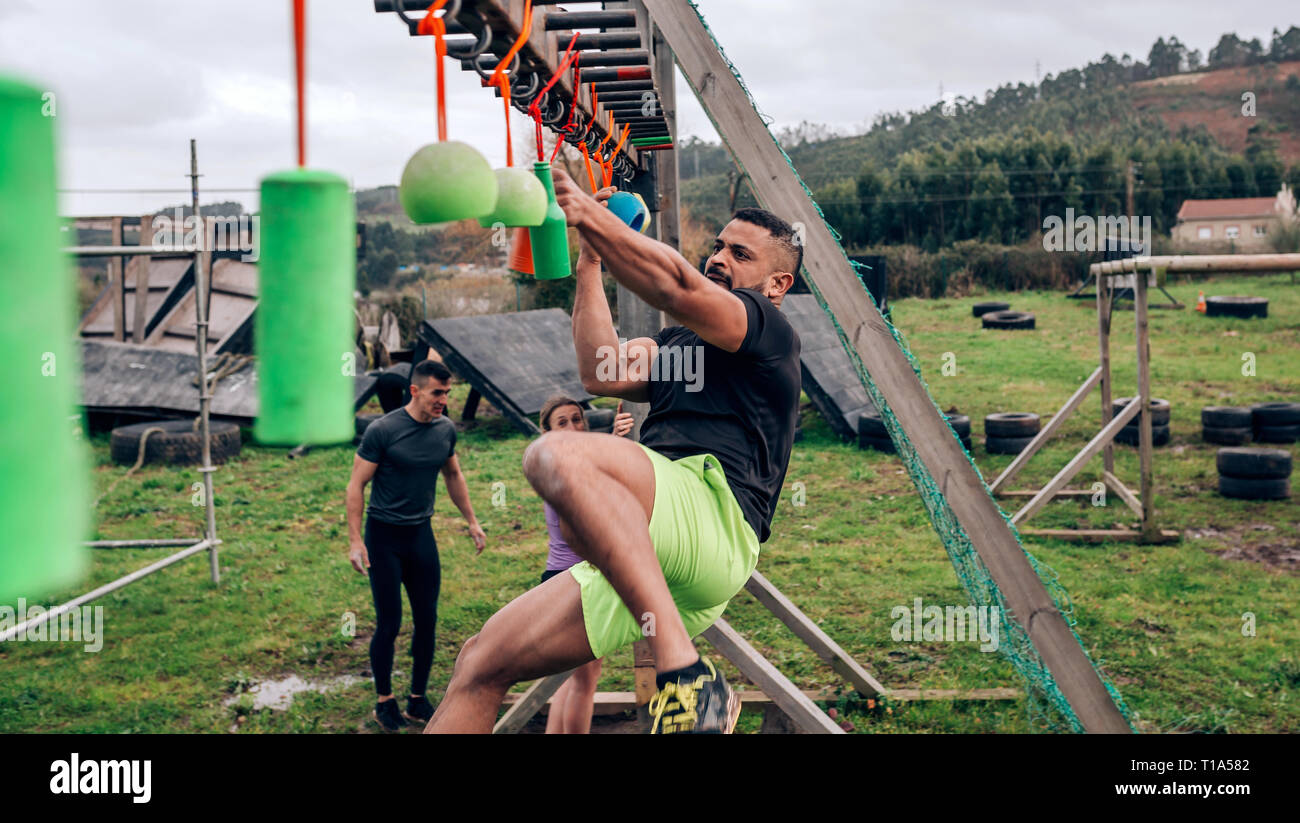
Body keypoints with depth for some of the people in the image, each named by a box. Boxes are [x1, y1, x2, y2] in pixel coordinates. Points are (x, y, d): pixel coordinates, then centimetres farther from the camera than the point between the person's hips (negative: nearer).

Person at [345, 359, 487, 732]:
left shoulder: (446, 429, 0)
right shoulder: (382, 430, -15)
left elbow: (453, 475, 17)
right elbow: (356, 485, -11)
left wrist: (472, 521, 16)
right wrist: (355, 540, -16)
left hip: (421, 534, 5)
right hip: (384, 536, -5)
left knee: (427, 620, 6)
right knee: (389, 624, -1)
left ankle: (418, 700, 21)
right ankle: (384, 702, 18)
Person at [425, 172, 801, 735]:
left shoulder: (770, 330, 10)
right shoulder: (677, 344, 34)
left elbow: (677, 289, -11)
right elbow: (603, 374, 15)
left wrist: (590, 214, -10)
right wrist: (590, 261, 16)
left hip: (712, 521, -8)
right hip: (638, 568, 8)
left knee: (557, 455, -34)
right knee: (482, 664, 2)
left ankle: (683, 671, -39)